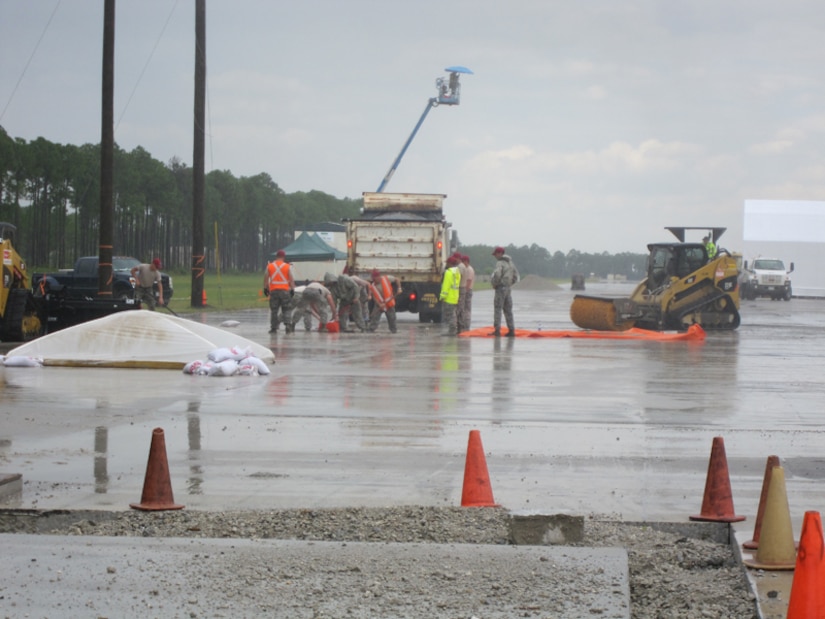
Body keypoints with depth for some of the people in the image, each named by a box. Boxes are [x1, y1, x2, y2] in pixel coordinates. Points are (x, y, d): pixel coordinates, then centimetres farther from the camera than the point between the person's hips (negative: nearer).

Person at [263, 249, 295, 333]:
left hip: (273, 291, 2)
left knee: (274, 310, 8)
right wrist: (292, 289, 3)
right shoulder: (288, 266, -1)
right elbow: (291, 279, -2)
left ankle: (273, 328, 7)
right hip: (284, 291, -2)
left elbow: (265, 278, 7)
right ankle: (288, 326, -8)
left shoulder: (269, 266, 5)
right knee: (286, 310, 3)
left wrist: (265, 289, 14)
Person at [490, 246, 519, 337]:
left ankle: (497, 329, -14)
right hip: (508, 288, 8)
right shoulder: (510, 263, 15)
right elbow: (516, 276, 20)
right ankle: (511, 330, 8)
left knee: (497, 309, -8)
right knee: (508, 310, 10)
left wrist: (494, 284, -8)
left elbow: (497, 275, -25)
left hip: (501, 288, -8)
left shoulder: (500, 263, -12)